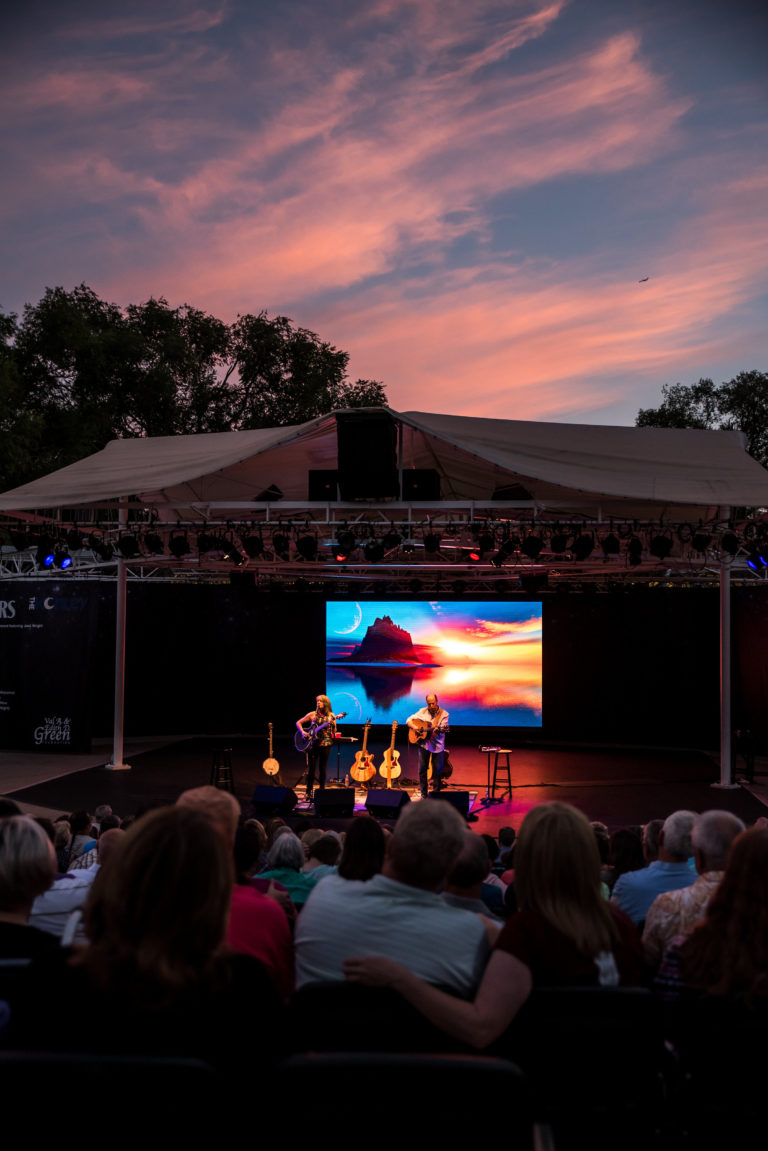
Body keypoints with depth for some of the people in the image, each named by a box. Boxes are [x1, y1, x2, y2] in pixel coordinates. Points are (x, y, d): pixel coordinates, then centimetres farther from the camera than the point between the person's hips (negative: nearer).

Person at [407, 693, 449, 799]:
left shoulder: (443, 714, -4)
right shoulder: (423, 712, 5)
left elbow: (443, 729, -15)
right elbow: (409, 720, 9)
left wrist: (438, 730, -38)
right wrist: (414, 727, -10)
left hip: (437, 745, -2)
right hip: (423, 743, 2)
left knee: (437, 770, 0)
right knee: (422, 769, 3)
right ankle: (423, 794, 14)